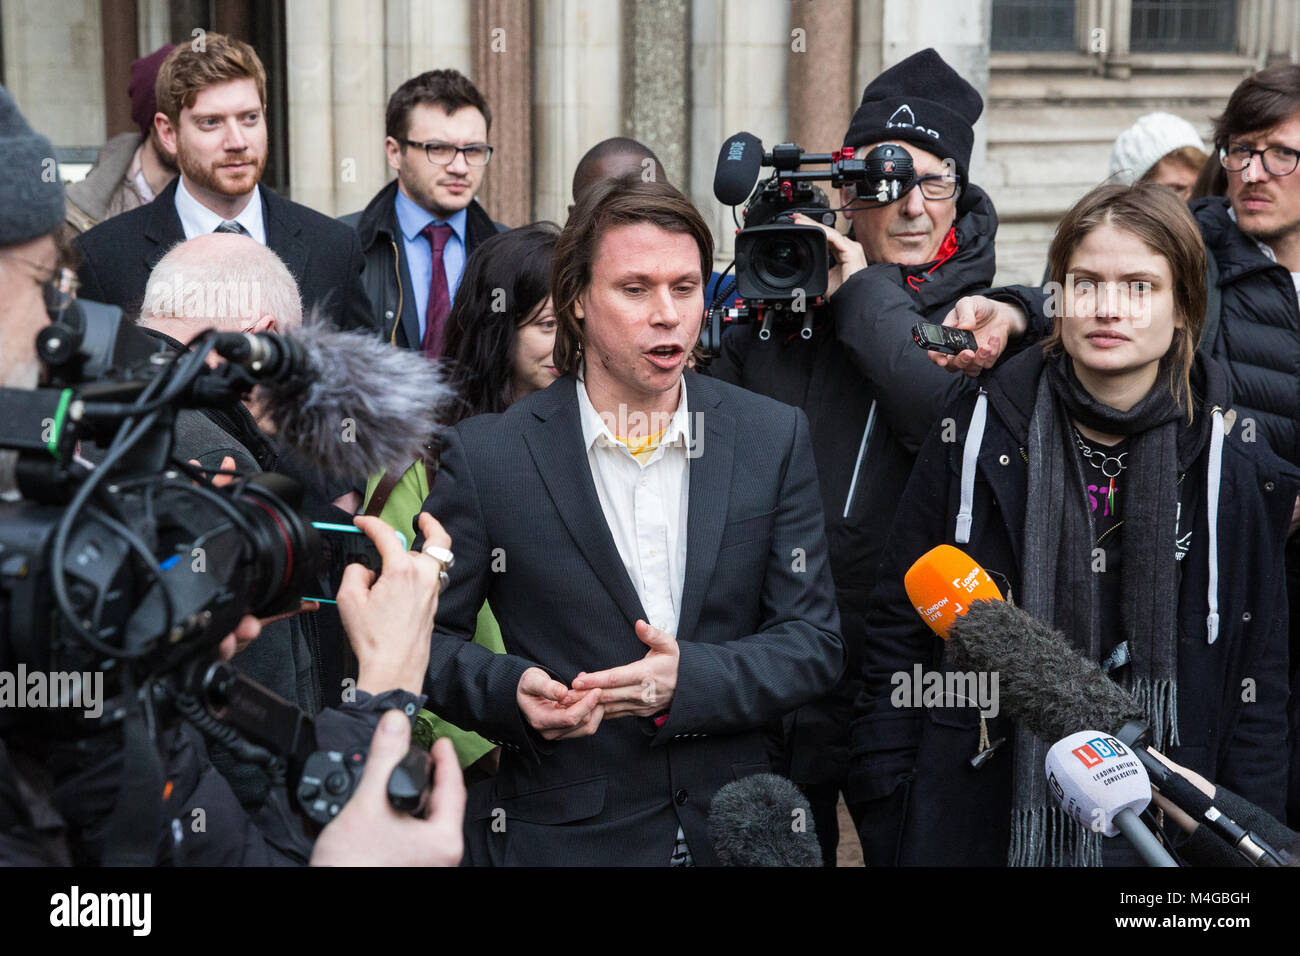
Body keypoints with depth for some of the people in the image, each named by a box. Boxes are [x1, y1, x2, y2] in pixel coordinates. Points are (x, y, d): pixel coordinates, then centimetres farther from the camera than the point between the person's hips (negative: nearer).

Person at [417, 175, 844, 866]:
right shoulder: (486, 455, -9)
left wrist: (688, 681, -20)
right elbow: (425, 635, -1)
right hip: (556, 838, -2)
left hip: (733, 832, 3)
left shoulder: (774, 438, -2)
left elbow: (813, 641, -3)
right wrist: (508, 690, -21)